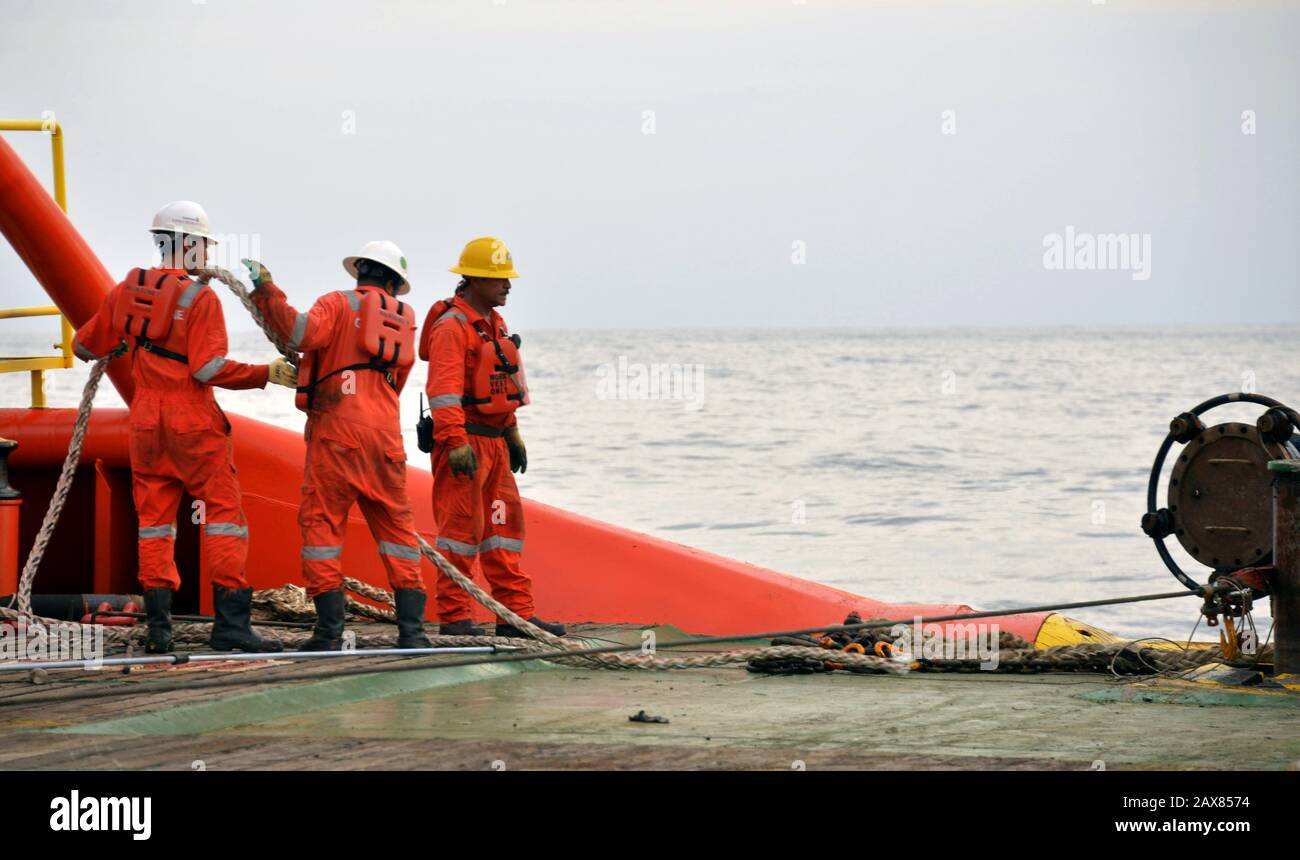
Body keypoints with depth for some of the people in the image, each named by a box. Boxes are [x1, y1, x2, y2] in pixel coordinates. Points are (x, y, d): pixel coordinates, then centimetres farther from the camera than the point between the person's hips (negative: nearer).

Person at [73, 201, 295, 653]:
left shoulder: (128, 290, 6)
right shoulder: (200, 298, -11)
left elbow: (87, 346, 15)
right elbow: (209, 369, -18)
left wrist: (121, 342, 37)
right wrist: (266, 373, -13)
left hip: (146, 423, 5)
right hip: (194, 425, -5)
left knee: (154, 518, 9)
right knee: (224, 515, -2)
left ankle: (159, 626, 5)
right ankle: (230, 623, -9)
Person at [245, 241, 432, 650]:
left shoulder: (338, 303, 3)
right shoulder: (403, 319, 20)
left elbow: (304, 333, -16)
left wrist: (267, 293, -9)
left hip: (337, 431, -4)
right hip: (386, 433, 5)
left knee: (321, 522, -1)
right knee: (396, 524, 10)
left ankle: (330, 629, -8)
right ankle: (412, 628, 4)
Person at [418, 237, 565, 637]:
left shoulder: (494, 324, 17)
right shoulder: (452, 326, -14)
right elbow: (443, 390, -21)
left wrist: (513, 434, 24)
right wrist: (456, 444, -27)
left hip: (493, 440, 10)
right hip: (464, 441, -10)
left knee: (504, 521, 9)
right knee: (462, 524, -7)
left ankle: (515, 613, 12)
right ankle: (453, 616, -3)